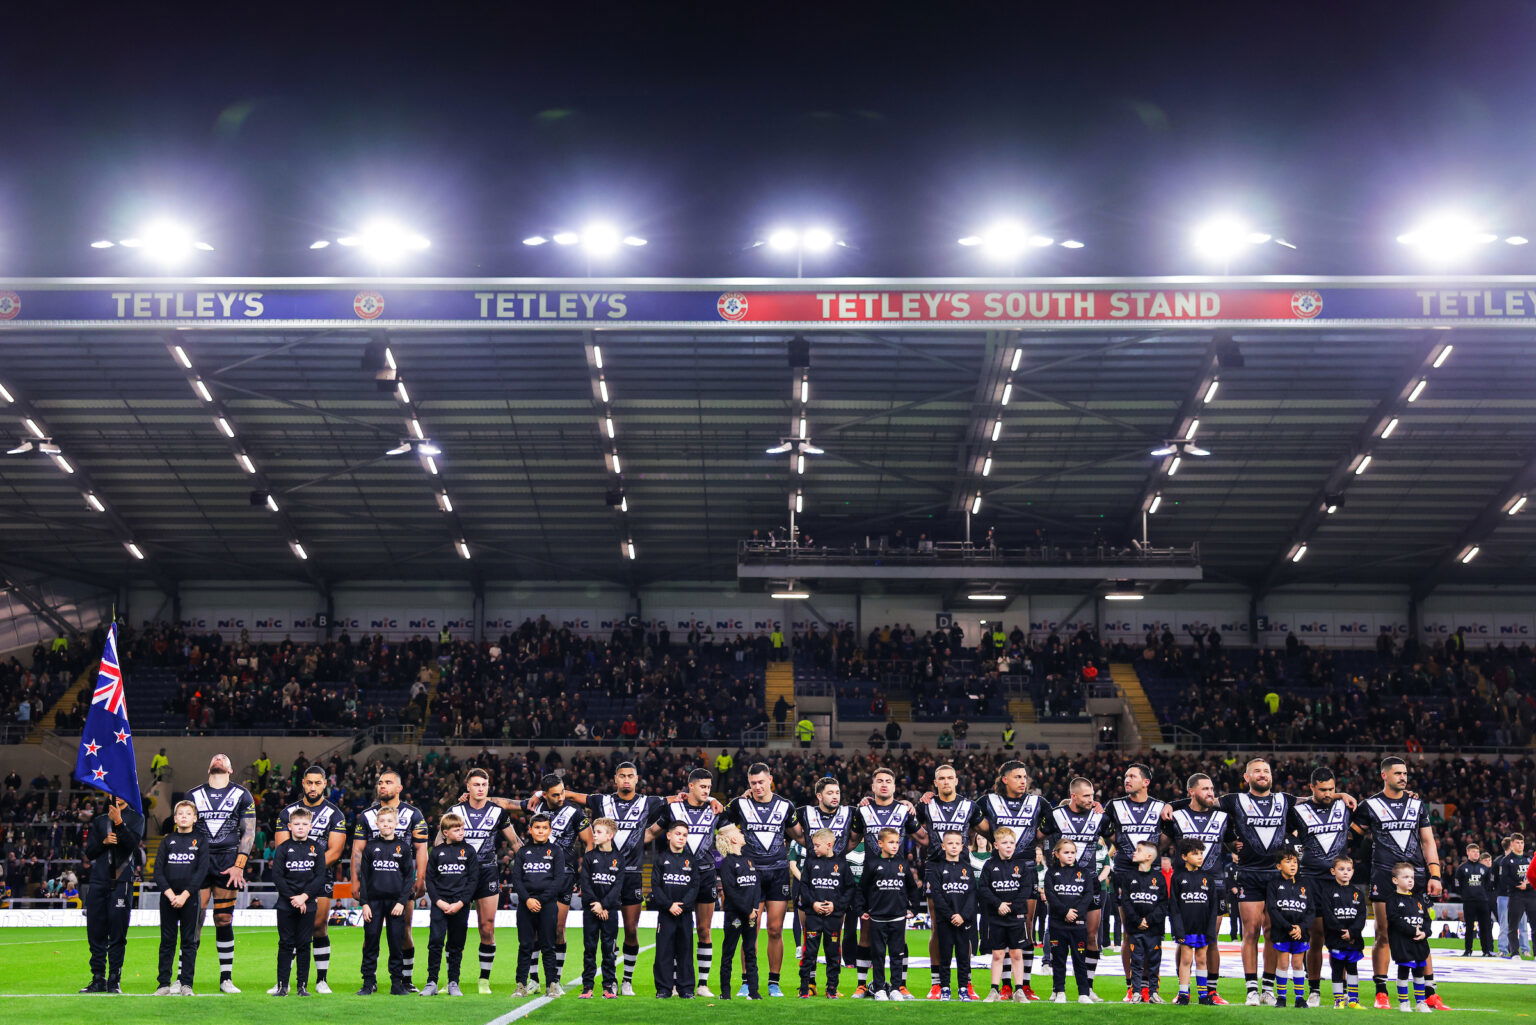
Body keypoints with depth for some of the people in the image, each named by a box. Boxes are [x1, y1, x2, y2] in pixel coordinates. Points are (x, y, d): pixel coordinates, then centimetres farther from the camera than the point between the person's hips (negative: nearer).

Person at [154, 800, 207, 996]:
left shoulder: (200, 841, 6)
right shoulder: (167, 840, 11)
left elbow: (202, 871, -3)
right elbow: (158, 871, 4)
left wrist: (184, 895, -12)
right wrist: (170, 894, -10)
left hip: (190, 898, -1)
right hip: (168, 898, 2)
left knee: (189, 941, 0)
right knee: (167, 941, 3)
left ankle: (186, 983, 3)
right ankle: (164, 983, 5)